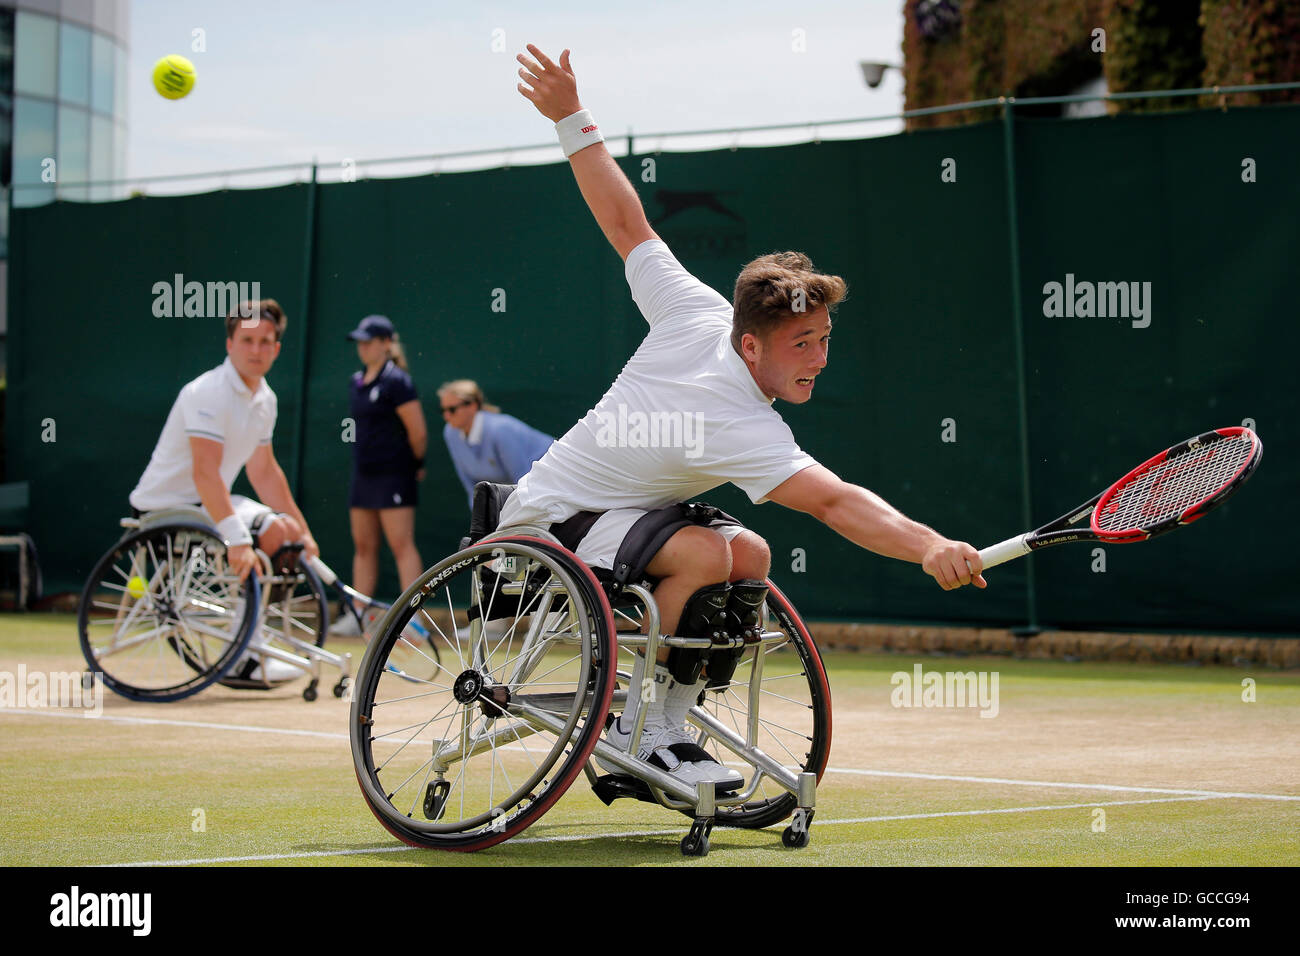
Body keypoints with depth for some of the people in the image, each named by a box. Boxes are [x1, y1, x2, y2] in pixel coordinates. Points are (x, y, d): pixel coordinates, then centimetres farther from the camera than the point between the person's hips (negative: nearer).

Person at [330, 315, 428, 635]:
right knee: (363, 546, 10)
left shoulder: (396, 381, -12)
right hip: (364, 474, 8)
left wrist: (416, 465, -1)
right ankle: (357, 617, 14)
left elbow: (418, 432, -12)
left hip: (393, 474, -8)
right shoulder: (358, 381, 12)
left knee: (402, 545, -10)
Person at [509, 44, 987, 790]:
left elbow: (625, 221, -4)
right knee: (706, 553, -32)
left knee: (750, 554, 5)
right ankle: (642, 731, -17)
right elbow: (836, 503, -44)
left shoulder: (699, 312, -12)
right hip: (548, 528, -10)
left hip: (599, 505, 10)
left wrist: (573, 119, 5)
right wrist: (928, 546, -58)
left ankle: (669, 722, 6)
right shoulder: (742, 429, -33)